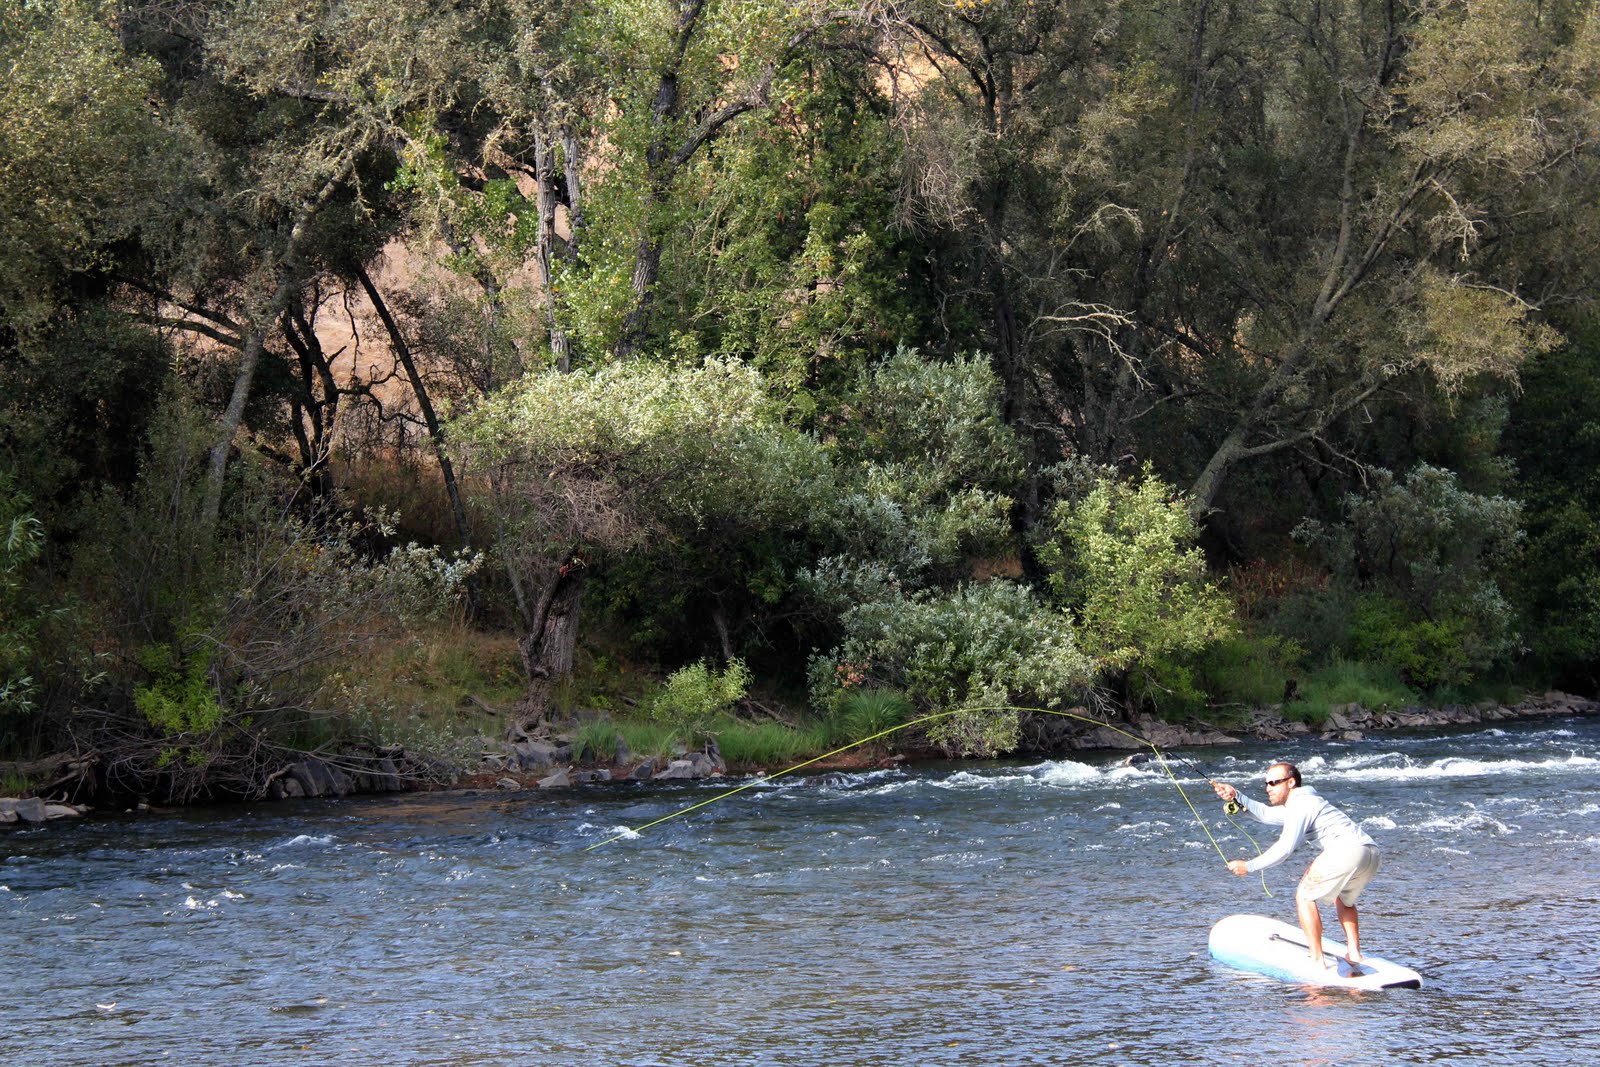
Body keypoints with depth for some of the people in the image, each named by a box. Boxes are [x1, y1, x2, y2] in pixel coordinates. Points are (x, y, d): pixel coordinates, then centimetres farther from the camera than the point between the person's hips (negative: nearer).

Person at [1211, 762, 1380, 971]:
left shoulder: (1299, 805, -1)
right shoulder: (1304, 801, 30)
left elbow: (1283, 849, -10)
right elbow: (1267, 814, 40)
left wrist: (1249, 866, -4)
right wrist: (1236, 796, 30)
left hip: (1348, 850, -10)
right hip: (1371, 852, 10)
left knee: (1305, 895, 0)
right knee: (1343, 899, 32)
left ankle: (1317, 960, -6)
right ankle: (1354, 954, 19)